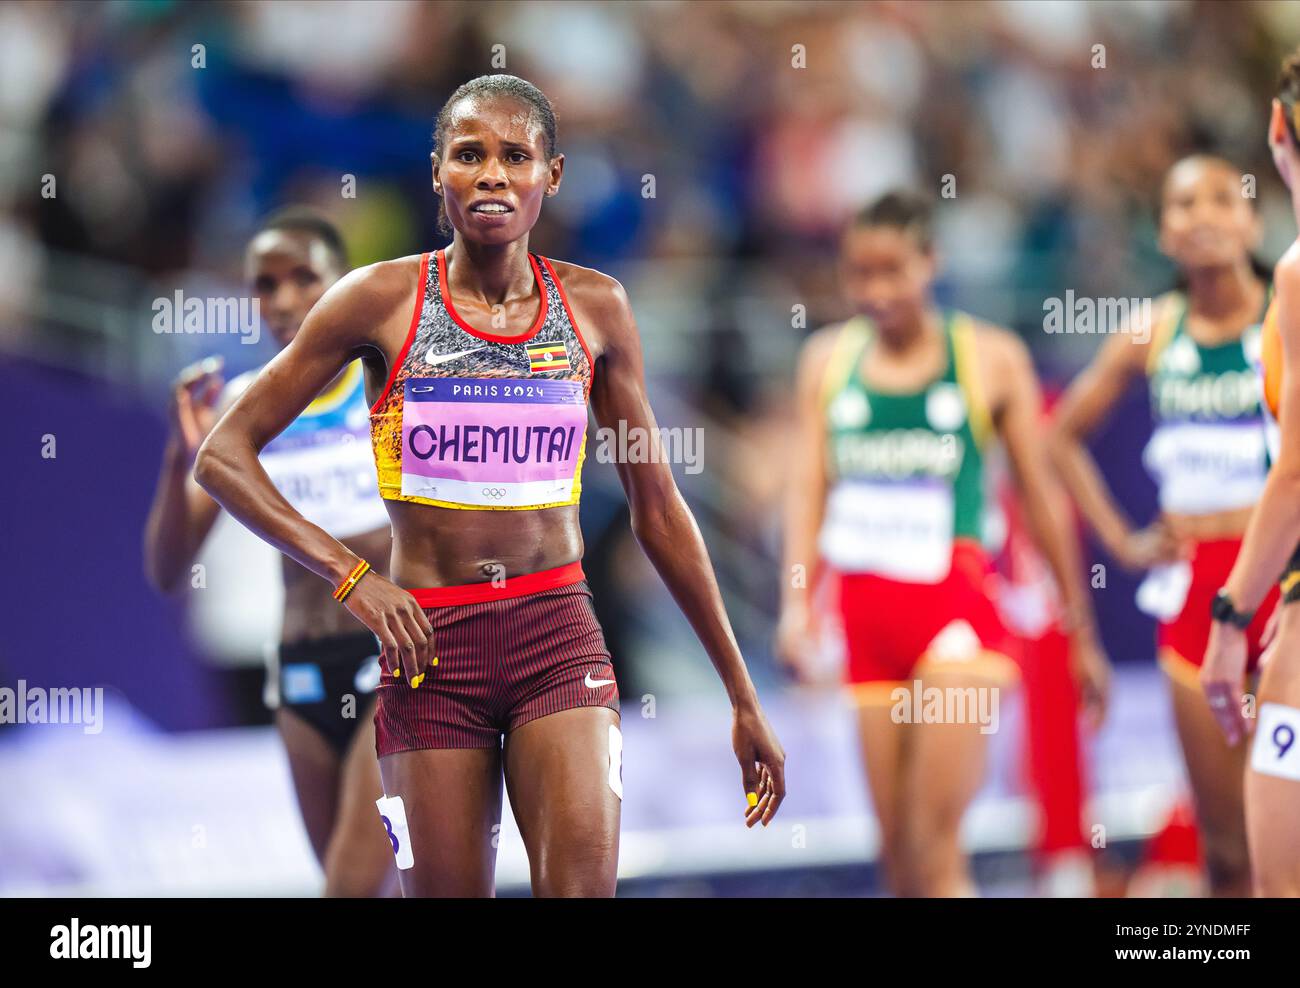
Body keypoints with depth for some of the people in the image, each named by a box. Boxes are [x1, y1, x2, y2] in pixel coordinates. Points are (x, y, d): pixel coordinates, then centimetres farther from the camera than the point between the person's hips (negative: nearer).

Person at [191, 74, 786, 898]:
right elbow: (224, 455, 0)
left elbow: (658, 510, 12)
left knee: (585, 883, -20)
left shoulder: (595, 307, 5)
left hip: (560, 633, 1)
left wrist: (745, 699, 13)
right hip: (430, 641, -1)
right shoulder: (383, 302, -2)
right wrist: (348, 573, -12)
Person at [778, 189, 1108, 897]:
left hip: (958, 607, -4)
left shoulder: (991, 359, 0)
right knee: (897, 857, 4)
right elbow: (808, 486, 4)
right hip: (866, 611, 4)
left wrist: (1082, 632, 10)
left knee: (935, 846, -14)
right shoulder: (828, 360, 8)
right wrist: (796, 601, -12)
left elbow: (1040, 497, 6)